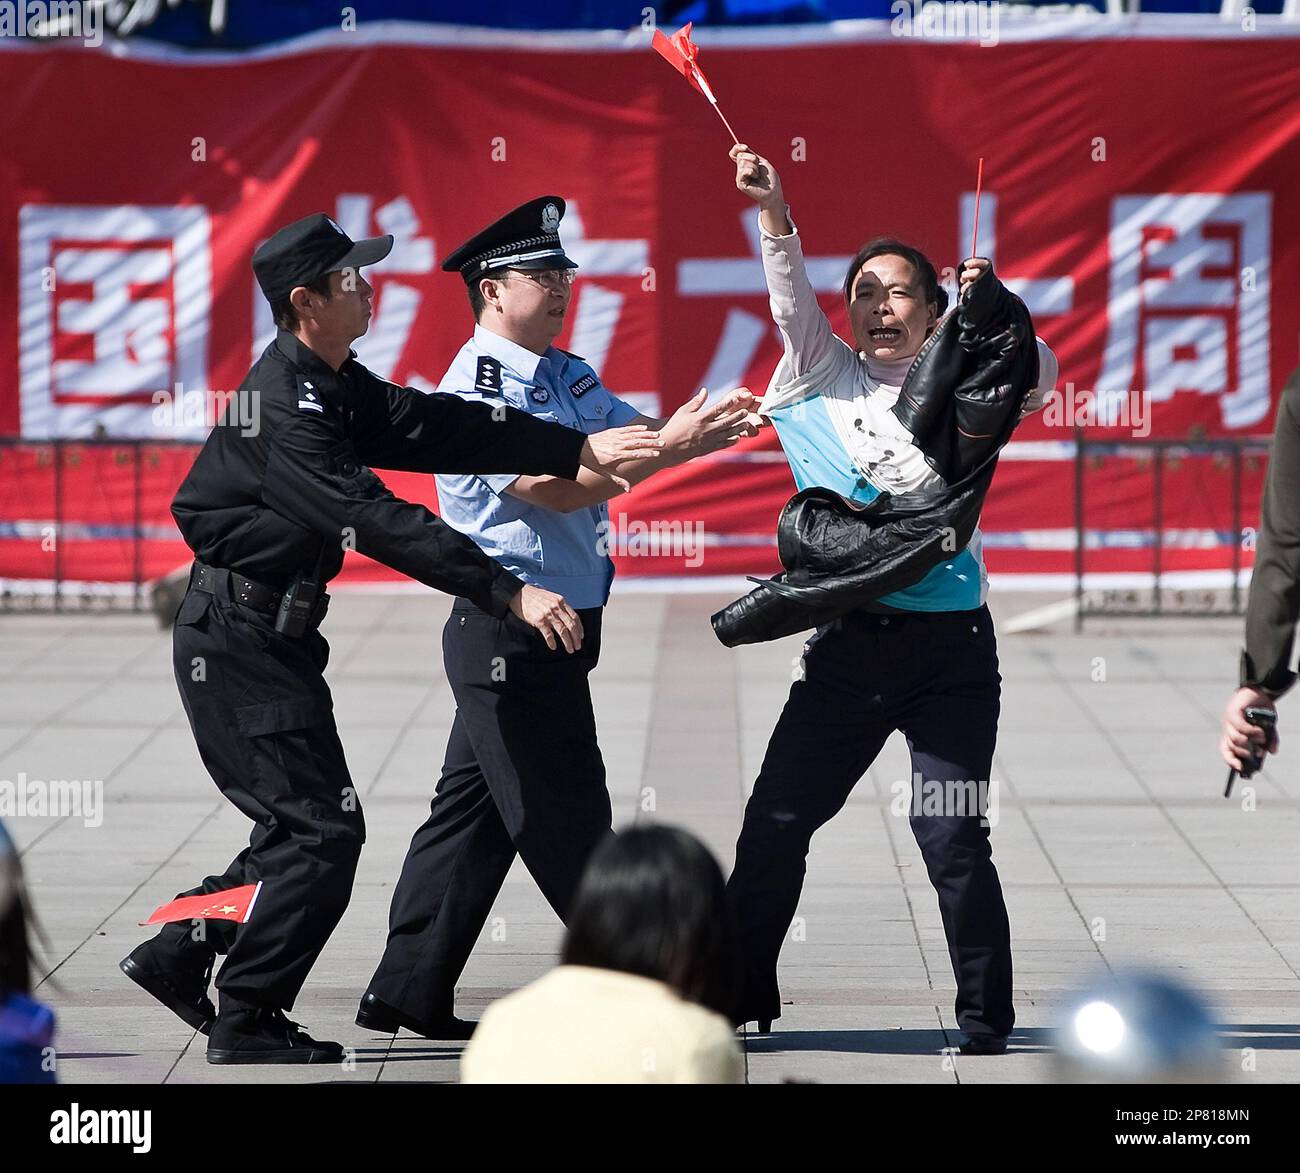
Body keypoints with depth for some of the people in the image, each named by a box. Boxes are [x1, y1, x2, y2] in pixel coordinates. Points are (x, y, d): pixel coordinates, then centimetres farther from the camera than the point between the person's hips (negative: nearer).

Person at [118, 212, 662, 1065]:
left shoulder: (336, 388, 9)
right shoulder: (285, 406, -22)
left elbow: (437, 429, 4)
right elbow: (378, 521, -28)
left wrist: (580, 449, -5)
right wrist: (508, 593, -30)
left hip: (274, 634, 10)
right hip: (240, 639, -10)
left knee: (303, 825, 14)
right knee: (321, 829, -6)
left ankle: (178, 953, 21)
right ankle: (247, 1021, 2)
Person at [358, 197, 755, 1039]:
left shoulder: (569, 377, 14)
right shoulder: (474, 390, -14)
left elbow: (637, 444, 5)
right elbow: (556, 486, -23)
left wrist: (705, 429, -15)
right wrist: (670, 446, -24)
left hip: (546, 636, 9)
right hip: (513, 635, -9)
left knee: (474, 812, 12)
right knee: (568, 826, -2)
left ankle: (410, 993, 17)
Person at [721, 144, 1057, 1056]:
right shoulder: (828, 375, 10)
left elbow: (1037, 378, -8)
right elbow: (791, 296, -4)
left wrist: (995, 307, -23)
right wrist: (773, 211, -19)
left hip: (951, 646, -2)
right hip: (848, 645, 2)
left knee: (952, 838, -7)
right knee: (775, 824, 2)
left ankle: (987, 1024, 2)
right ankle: (739, 996, 13)